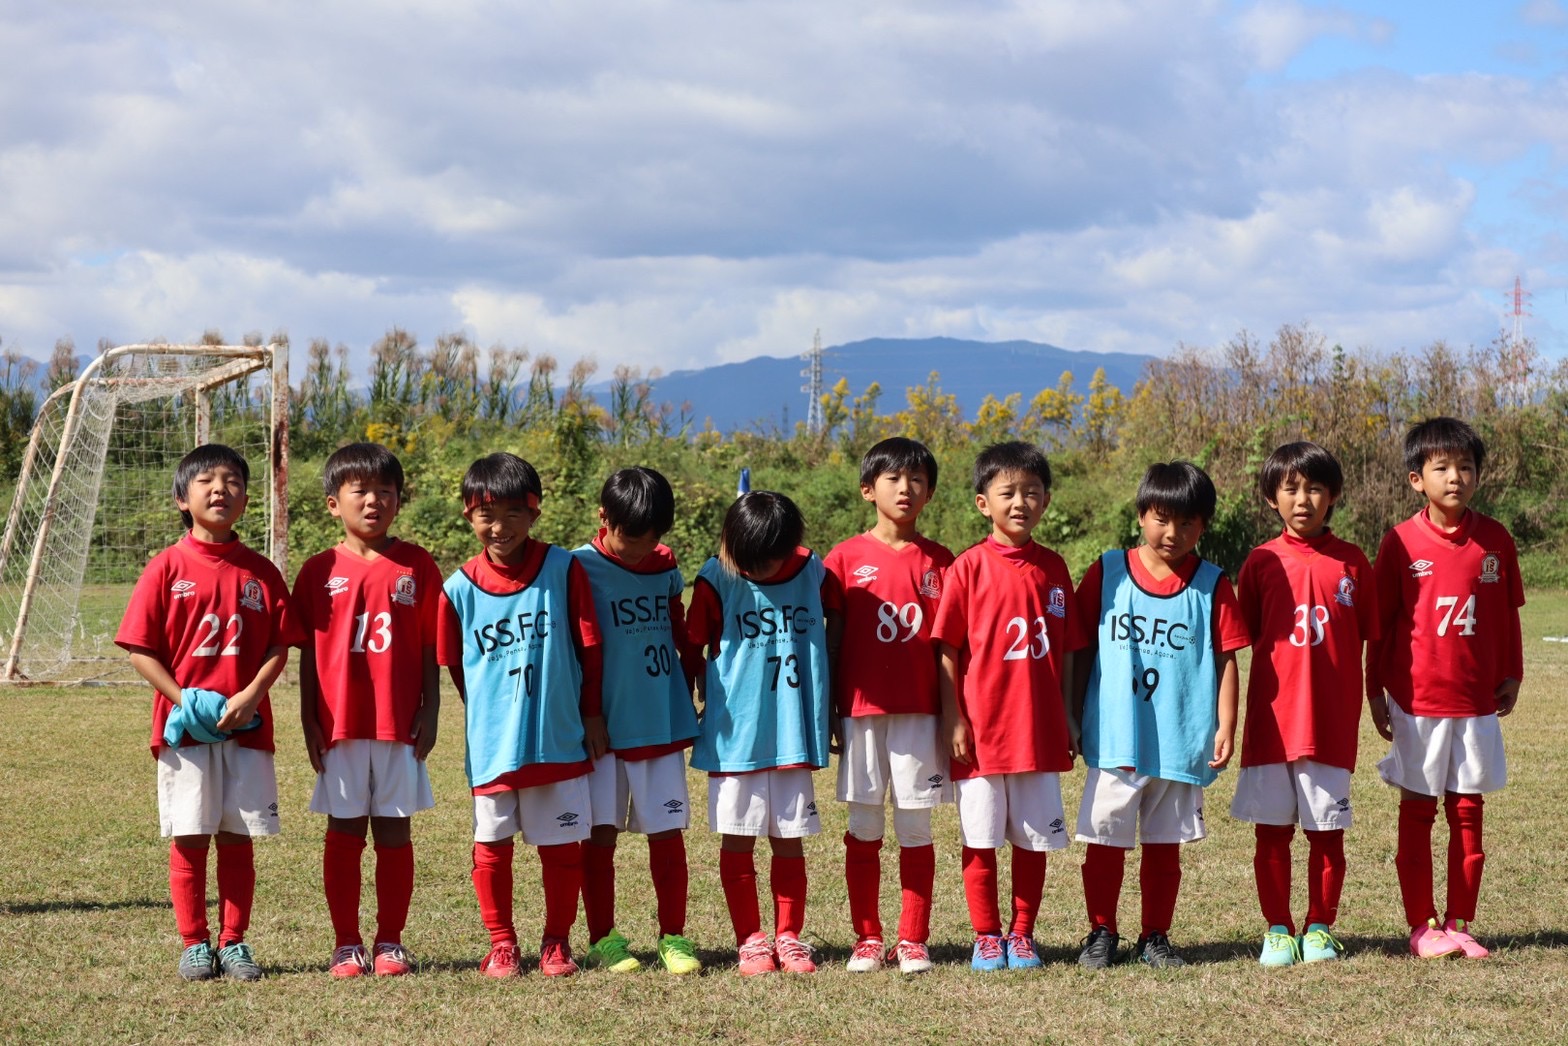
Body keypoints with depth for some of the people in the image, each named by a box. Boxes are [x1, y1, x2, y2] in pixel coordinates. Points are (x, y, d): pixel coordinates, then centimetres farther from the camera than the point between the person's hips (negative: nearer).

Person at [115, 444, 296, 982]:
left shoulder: (261, 572, 5)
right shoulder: (167, 568, -1)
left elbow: (279, 645, 3)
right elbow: (141, 649, -3)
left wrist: (250, 696, -13)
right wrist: (183, 700, -13)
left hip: (247, 727, 2)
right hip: (185, 727, -2)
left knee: (238, 838, 6)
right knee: (188, 839, 3)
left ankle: (234, 942, 15)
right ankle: (194, 943, 13)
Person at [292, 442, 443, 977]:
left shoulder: (417, 566, 4)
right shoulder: (320, 571, 3)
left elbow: (430, 648, 5)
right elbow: (308, 652, 5)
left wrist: (429, 713, -1)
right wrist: (308, 720, 1)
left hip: (400, 726, 0)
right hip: (340, 727, 0)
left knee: (395, 832, 4)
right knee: (344, 833, 4)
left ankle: (390, 942, 13)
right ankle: (346, 944, 11)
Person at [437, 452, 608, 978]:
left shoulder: (563, 570, -4)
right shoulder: (460, 587, -2)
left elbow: (590, 646, 2)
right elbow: (454, 664, 9)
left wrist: (591, 714, 4)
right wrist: (487, 712, 10)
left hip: (559, 738, -1)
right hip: (491, 742, 1)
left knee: (561, 845, 6)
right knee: (492, 845, 6)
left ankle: (557, 941, 20)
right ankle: (501, 944, 19)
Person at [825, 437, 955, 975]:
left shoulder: (940, 562, 6)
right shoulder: (846, 558, 3)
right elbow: (829, 639, 5)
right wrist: (827, 712, 2)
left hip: (921, 713, 0)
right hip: (862, 711, 0)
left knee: (916, 828, 3)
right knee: (863, 830, 5)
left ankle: (913, 939, 10)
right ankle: (867, 937, 13)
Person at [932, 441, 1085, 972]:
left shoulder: (1053, 569, 6)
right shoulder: (969, 567, -4)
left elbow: (1067, 651, 11)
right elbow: (947, 650, -4)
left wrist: (1068, 720, 7)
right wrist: (952, 719, -8)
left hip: (1039, 730, 3)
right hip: (981, 729, -3)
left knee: (1035, 839, 7)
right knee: (981, 839, 4)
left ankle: (1022, 934, 18)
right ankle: (986, 936, 15)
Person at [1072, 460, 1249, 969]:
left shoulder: (1212, 585, 2)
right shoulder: (1106, 573, 2)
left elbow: (1226, 660, 3)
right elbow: (1081, 653, 6)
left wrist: (1226, 727, -4)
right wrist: (1075, 721, 6)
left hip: (1182, 745, 0)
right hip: (1114, 740, 0)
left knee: (1164, 846, 9)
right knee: (1105, 841, 3)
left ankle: (1155, 936, 20)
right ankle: (1101, 932, 16)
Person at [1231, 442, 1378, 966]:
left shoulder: (1352, 563, 3)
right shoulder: (1262, 562, 3)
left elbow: (1365, 639, 6)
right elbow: (1247, 637, 8)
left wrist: (1361, 701, 3)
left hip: (1332, 721, 0)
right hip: (1272, 719, 0)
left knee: (1327, 832, 5)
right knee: (1272, 831, 4)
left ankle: (1320, 929, 17)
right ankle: (1277, 930, 15)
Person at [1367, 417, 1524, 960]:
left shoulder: (1495, 539, 2)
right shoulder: (1401, 543, -5)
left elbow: (1508, 614, 11)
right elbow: (1379, 623, 1)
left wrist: (1510, 676, 8)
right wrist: (1375, 691, 1)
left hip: (1477, 701, 2)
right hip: (1417, 700, -2)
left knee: (1468, 812, 6)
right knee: (1417, 813, 4)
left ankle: (1460, 923, 14)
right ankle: (1422, 925, 11)